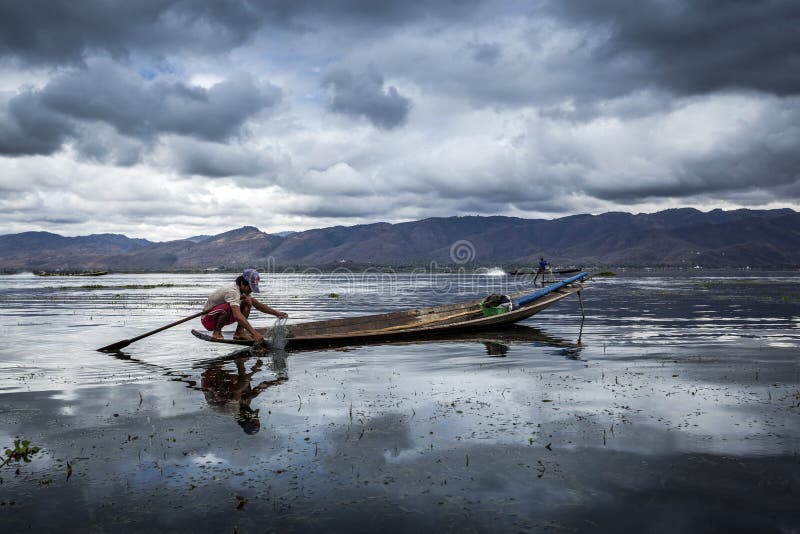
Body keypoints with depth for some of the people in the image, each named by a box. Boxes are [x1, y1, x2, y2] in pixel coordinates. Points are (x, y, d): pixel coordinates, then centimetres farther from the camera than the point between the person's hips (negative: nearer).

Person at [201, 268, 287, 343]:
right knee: (229, 306, -37)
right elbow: (237, 315, -43)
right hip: (208, 320, -8)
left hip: (220, 317, 8)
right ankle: (216, 332, -15)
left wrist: (276, 313, -8)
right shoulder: (232, 291, -30)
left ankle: (239, 332, -8)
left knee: (248, 301, -6)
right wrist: (254, 332, -50)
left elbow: (258, 304, 6)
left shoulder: (243, 290, -1)